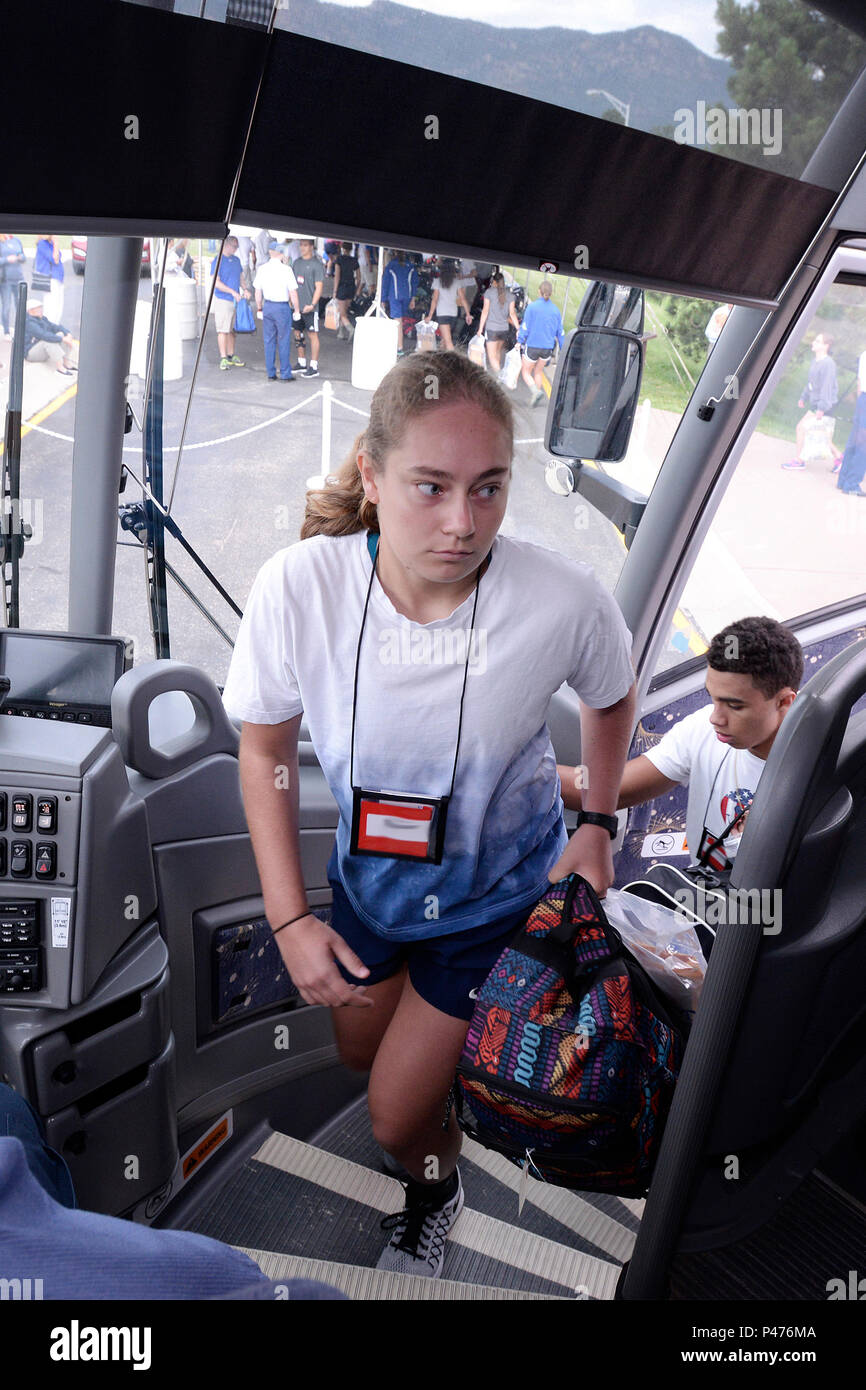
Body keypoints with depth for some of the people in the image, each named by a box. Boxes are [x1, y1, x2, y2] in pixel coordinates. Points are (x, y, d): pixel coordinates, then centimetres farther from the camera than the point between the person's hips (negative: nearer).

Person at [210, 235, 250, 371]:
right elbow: (216, 282, -14)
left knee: (232, 329, 12)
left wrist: (244, 289, 2)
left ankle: (231, 355, 20)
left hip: (236, 299, 7)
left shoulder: (236, 260, 13)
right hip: (222, 300, -7)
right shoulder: (218, 260, -9)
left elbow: (240, 277, 22)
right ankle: (223, 359, -6)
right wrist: (232, 292, -20)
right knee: (223, 329, -6)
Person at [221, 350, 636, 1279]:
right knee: (359, 1052, 28)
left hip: (498, 895, -2)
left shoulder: (565, 602, -31)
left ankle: (434, 1196, 47)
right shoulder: (295, 589, -30)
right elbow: (265, 749, -12)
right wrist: (289, 918, -12)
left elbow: (611, 697, -4)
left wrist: (598, 823, -9)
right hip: (368, 881, 3)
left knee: (397, 1119, 8)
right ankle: (445, 1042, 66)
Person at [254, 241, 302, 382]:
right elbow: (293, 292, -10)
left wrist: (259, 309, 17)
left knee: (269, 341, 10)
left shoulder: (262, 269, 1)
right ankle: (285, 374, 5)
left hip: (267, 306, 4)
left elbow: (258, 292, 7)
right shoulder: (286, 269, -11)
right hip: (282, 307, -4)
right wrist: (296, 310, -1)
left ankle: (271, 374, 13)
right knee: (284, 342, 3)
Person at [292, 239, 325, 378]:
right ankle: (301, 363, 23)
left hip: (309, 307, -7)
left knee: (312, 335, -3)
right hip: (296, 305, 7)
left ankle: (314, 367, 0)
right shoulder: (297, 262, 12)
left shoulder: (316, 264, -8)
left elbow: (319, 287, -12)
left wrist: (312, 305, -20)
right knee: (298, 334, 12)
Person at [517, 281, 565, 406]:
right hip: (547, 347, 4)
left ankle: (536, 391, -14)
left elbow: (525, 327, -12)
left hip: (533, 346, -4)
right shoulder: (555, 310, 1)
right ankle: (538, 392, 24)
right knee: (538, 371, 24)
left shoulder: (532, 307, -12)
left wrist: (519, 341, -1)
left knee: (526, 372, 10)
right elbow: (560, 332, 5)